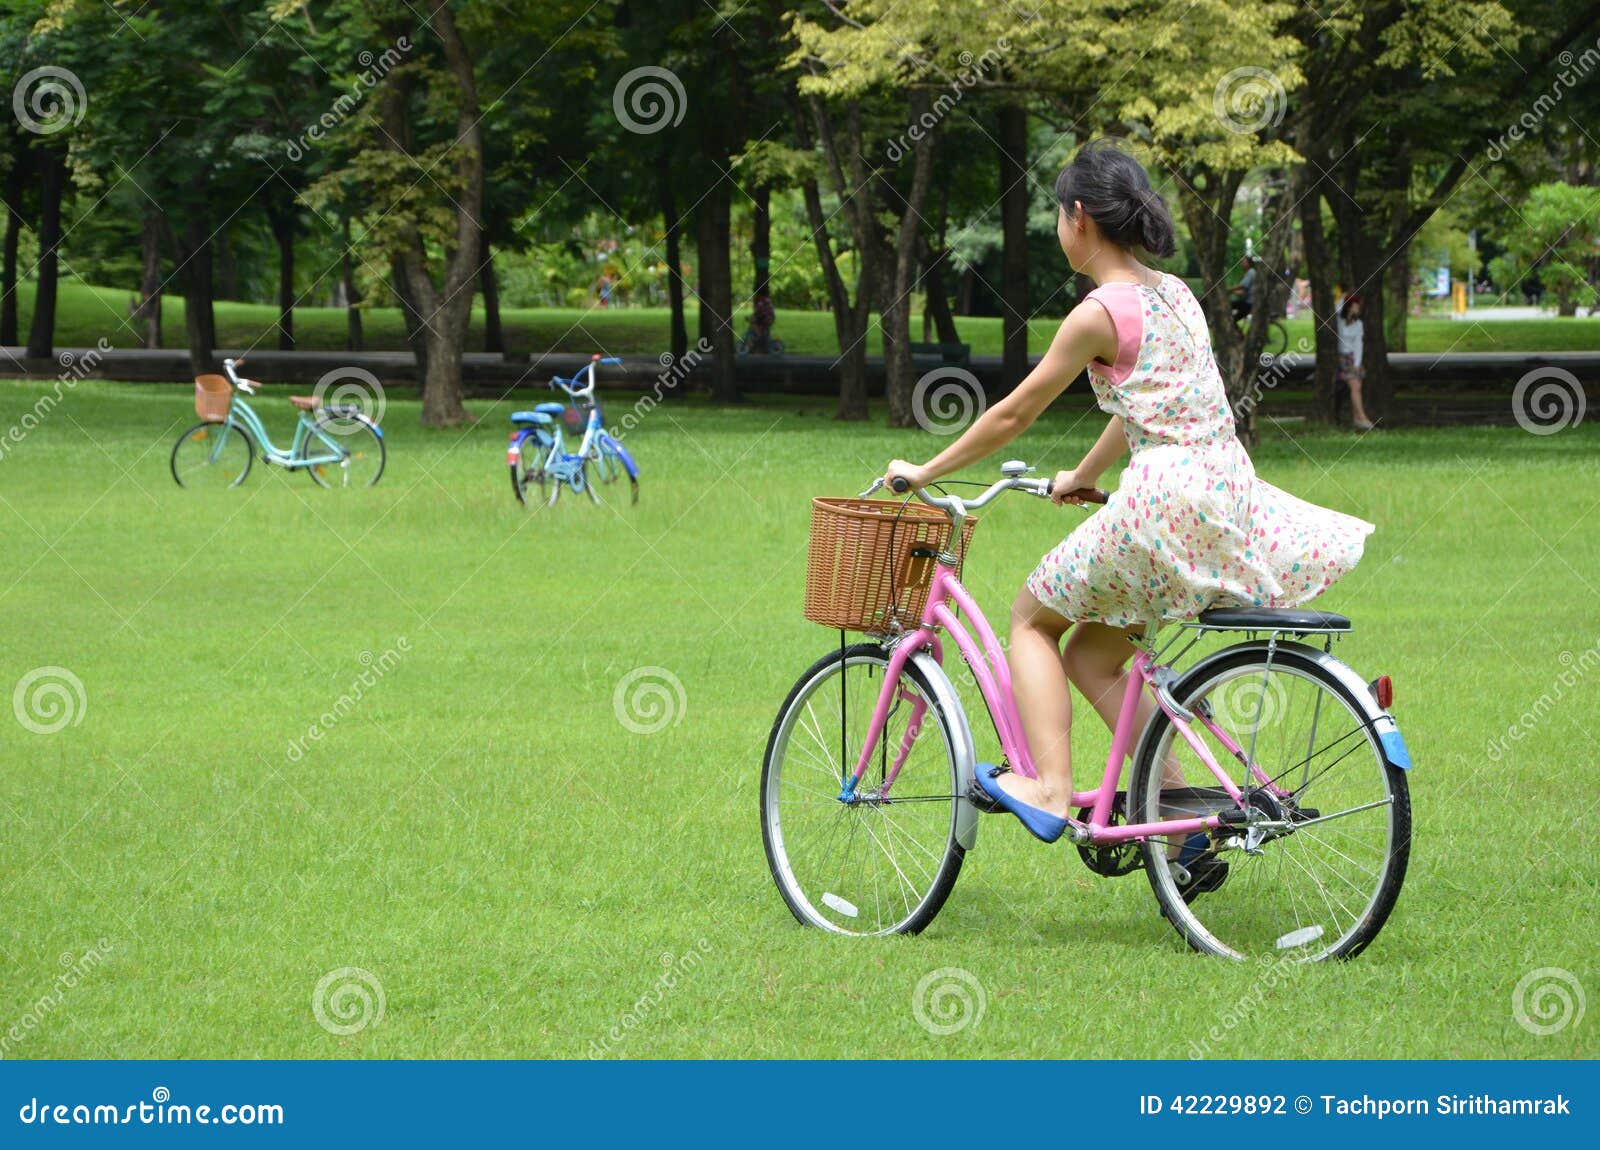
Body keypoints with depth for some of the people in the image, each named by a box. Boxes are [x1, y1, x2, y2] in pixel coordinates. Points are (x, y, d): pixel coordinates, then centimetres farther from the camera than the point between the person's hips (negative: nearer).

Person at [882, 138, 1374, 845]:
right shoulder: (1174, 294, 15)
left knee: (1032, 619, 12)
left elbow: (1012, 416, -2)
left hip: (1164, 497, -8)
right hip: (1229, 493, 8)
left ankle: (1049, 791, 1)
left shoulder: (1100, 314, -9)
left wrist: (923, 473, 9)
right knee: (1091, 658, 17)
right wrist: (1081, 479, 41)